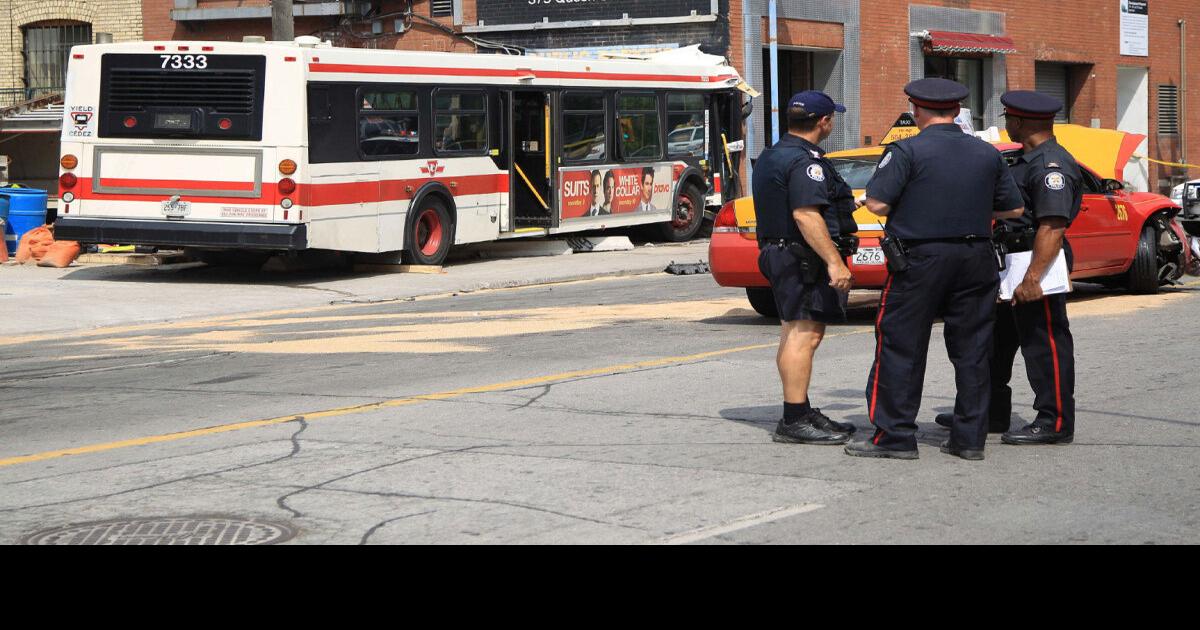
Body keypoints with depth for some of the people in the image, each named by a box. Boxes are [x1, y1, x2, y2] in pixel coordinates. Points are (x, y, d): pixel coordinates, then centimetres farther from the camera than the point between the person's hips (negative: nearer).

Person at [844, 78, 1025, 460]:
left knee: (901, 350, 2)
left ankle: (895, 436, 3)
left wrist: (907, 208, 6)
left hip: (919, 260, -4)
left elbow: (876, 203, -14)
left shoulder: (908, 151, -9)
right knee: (971, 351, 9)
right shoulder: (988, 154, 6)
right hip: (976, 260, 4)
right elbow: (1015, 209, 11)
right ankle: (970, 438, 11)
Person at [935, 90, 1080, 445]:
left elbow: (1052, 226, -26)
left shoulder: (1052, 164, -17)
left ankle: (1056, 423, 1)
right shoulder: (1029, 161, 17)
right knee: (997, 339, 18)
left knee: (1044, 343, -5)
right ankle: (991, 413, 28)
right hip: (1012, 263, 11)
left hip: (1039, 264, -11)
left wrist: (1032, 279, -30)